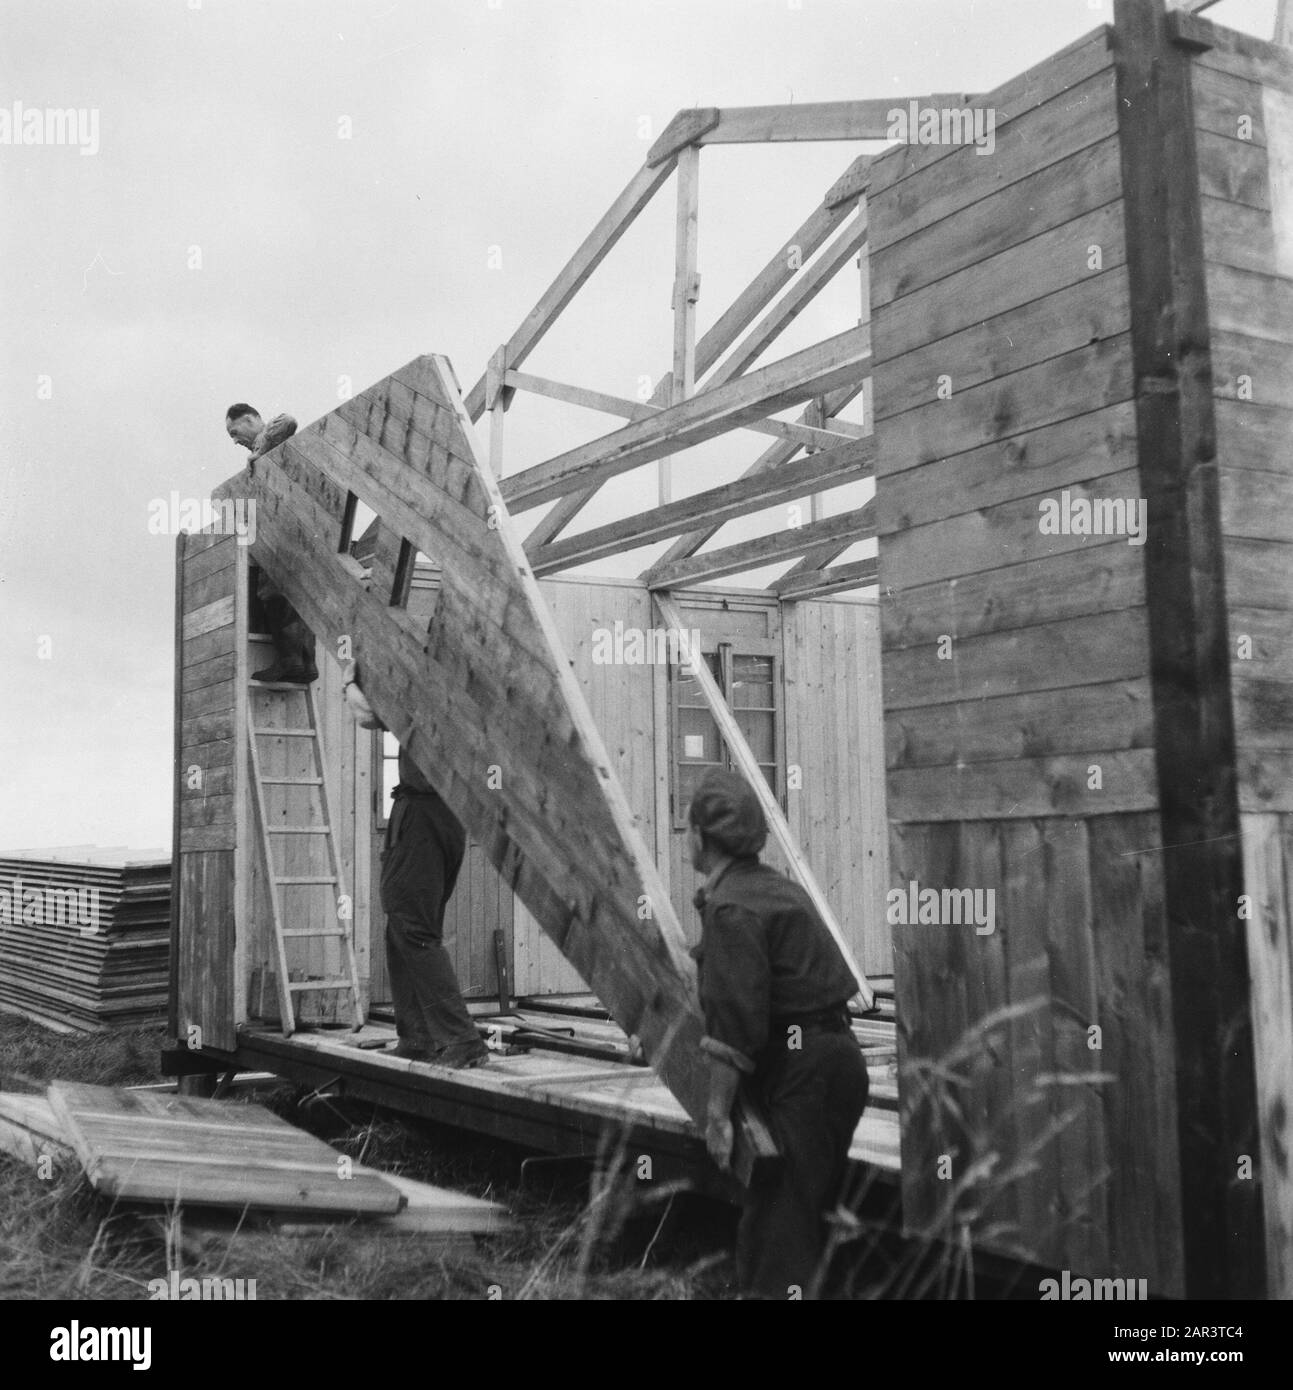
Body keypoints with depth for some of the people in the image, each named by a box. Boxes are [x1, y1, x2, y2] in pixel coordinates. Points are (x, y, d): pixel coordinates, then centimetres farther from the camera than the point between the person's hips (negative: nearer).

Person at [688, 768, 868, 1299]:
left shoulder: (730, 907, -15)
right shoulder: (775, 885, 14)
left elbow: (734, 1024, -20)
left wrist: (717, 1114, -15)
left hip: (804, 1074, -10)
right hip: (835, 1058, 10)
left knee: (779, 1227, -4)